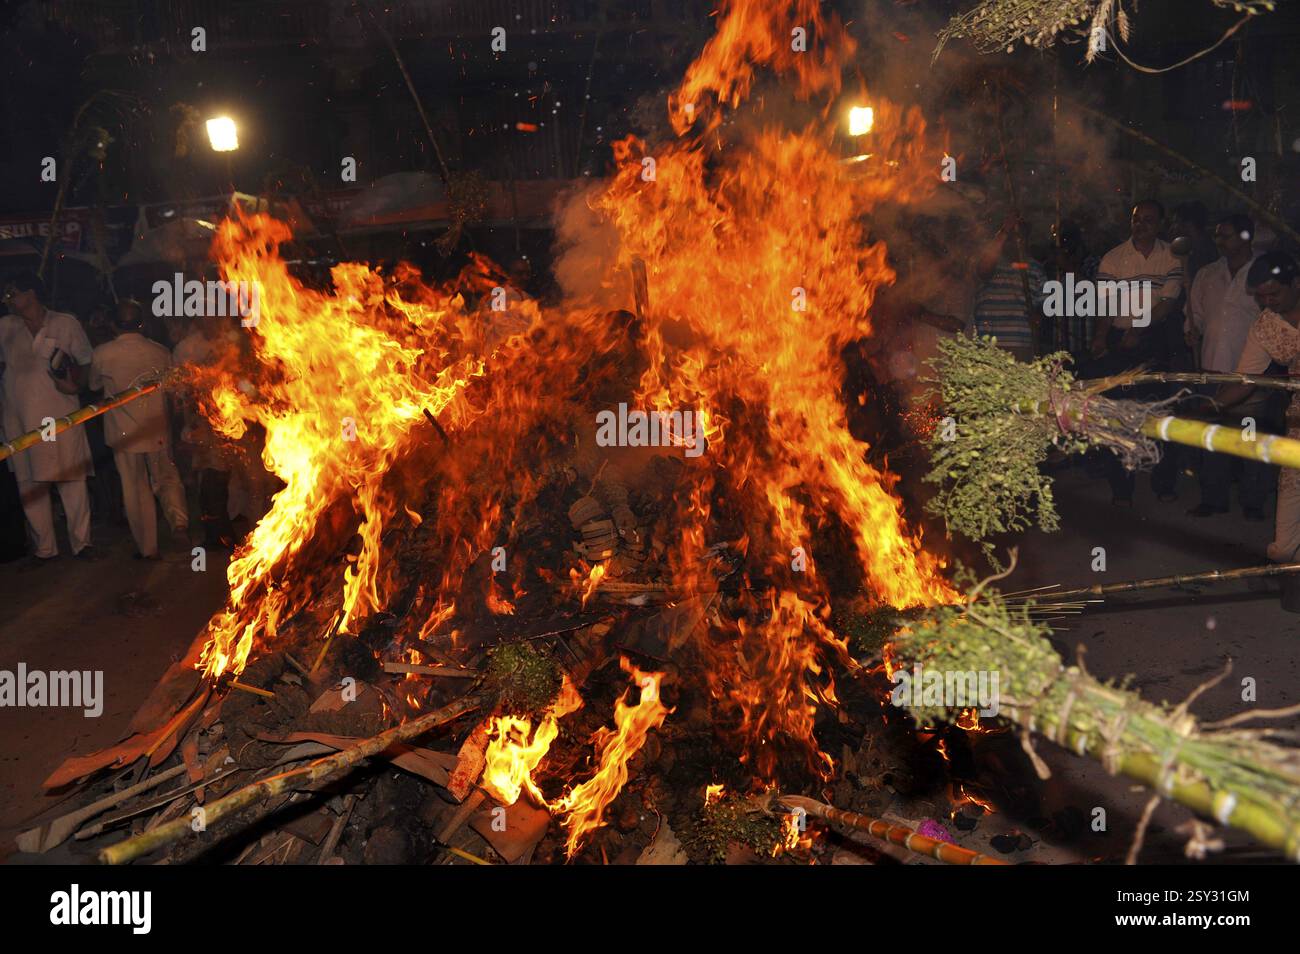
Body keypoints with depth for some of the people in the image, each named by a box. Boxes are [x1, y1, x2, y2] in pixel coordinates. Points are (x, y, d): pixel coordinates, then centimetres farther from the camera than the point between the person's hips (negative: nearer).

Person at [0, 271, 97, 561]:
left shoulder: (66, 324, 0)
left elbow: (84, 360, 7)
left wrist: (74, 382, -11)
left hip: (61, 417, -3)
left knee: (72, 480, 0)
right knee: (30, 485, 6)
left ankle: (81, 542, 10)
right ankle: (44, 548, 14)